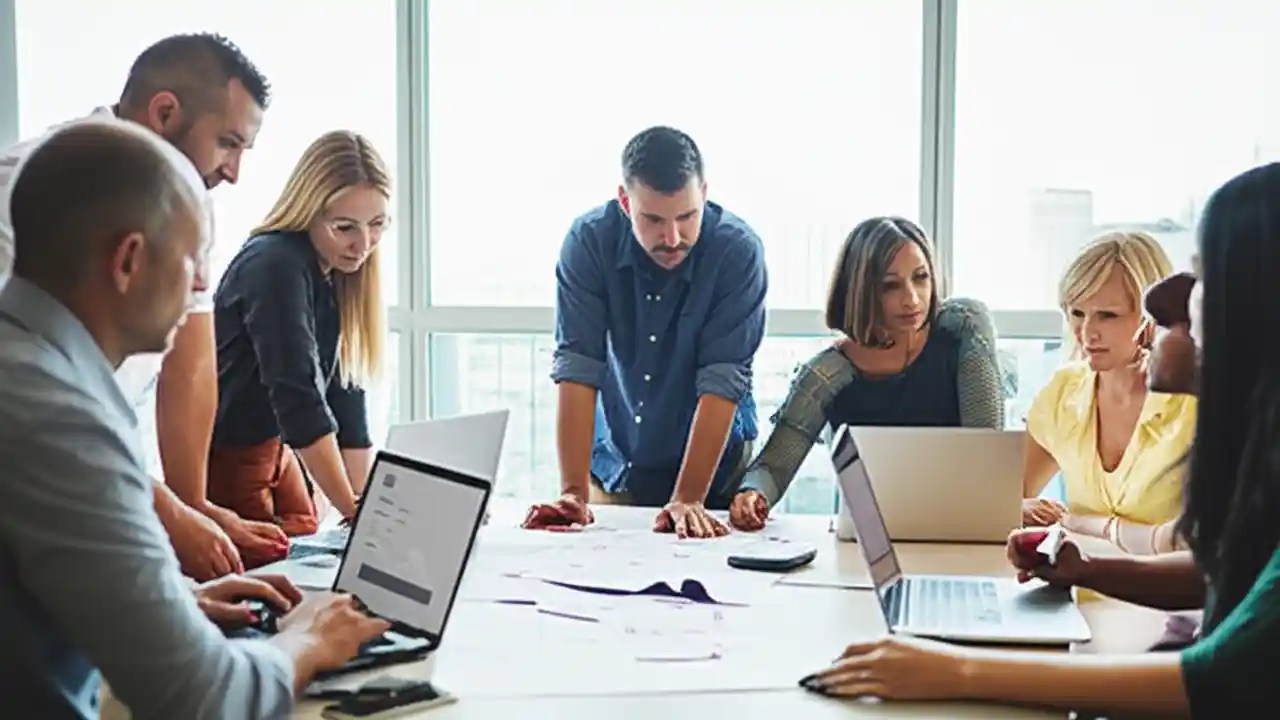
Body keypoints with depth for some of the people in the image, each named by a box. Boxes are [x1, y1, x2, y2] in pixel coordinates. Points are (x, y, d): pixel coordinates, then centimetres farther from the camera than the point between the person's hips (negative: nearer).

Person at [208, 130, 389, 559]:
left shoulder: (342, 274, 2)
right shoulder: (275, 266, -24)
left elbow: (345, 388, 1)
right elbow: (299, 399, -30)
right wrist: (354, 512, -32)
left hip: (275, 450, 8)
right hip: (223, 455, -8)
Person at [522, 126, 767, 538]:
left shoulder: (738, 251, -18)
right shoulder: (589, 241, -14)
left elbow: (723, 382, -21)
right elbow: (576, 369, -17)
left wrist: (688, 499, -27)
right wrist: (573, 493, -24)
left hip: (713, 469, -2)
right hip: (614, 463, 2)